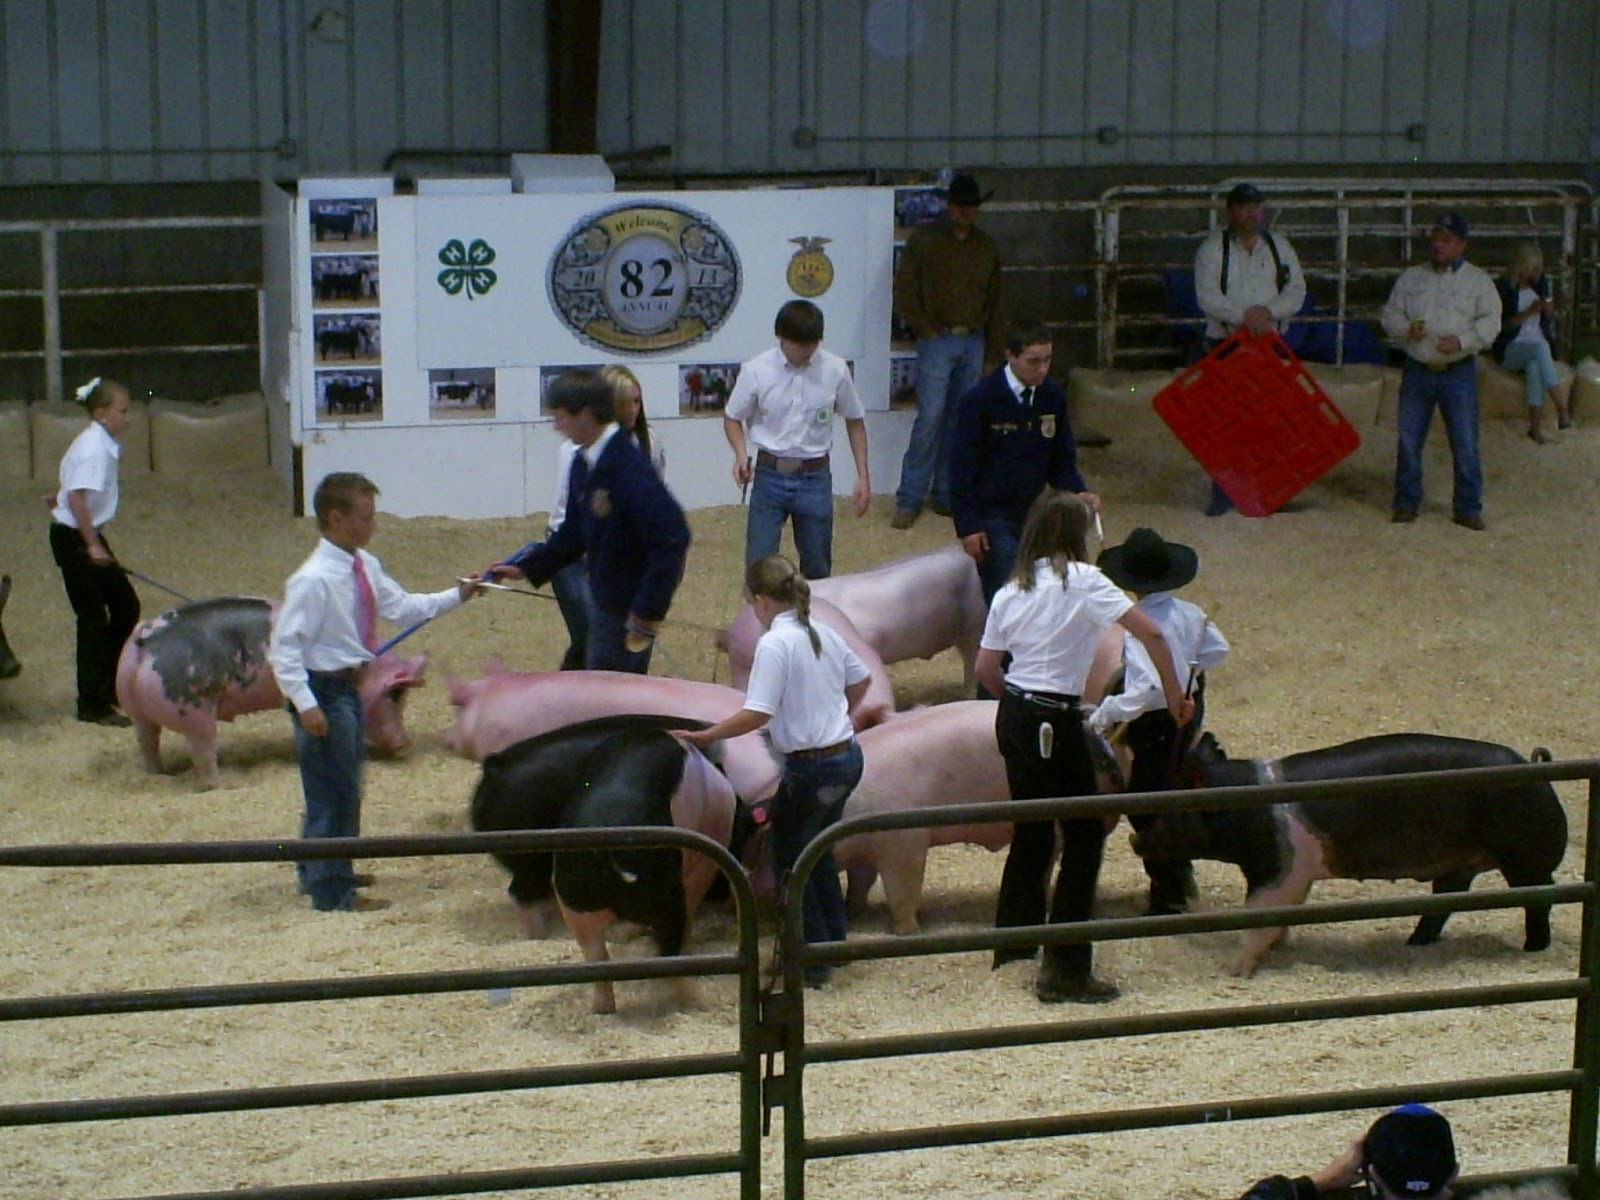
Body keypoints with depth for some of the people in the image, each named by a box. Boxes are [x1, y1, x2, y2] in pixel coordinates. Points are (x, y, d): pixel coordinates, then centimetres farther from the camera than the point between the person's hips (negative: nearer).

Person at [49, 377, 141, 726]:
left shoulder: (105, 443, 8)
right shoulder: (94, 447, -21)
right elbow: (78, 498, -28)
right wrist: (93, 546, -27)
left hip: (87, 535, 10)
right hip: (73, 539, -10)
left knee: (126, 605, 12)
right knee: (93, 618, -5)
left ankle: (110, 684, 24)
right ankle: (93, 704, 2)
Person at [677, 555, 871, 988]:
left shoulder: (775, 644, -18)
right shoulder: (822, 633, 6)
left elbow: (756, 714, -25)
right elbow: (861, 680, 20)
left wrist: (706, 735, -17)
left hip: (811, 767, -8)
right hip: (848, 756, 8)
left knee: (788, 859, 8)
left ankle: (813, 962, 11)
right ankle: (835, 942, 34)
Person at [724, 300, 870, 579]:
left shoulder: (835, 369, -7)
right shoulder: (756, 370, -11)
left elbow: (854, 421, 6)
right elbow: (733, 418, 3)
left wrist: (863, 476, 3)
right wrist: (741, 453, -16)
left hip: (815, 478, 1)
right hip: (769, 476, -1)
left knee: (817, 567, 11)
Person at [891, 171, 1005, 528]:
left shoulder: (986, 247, 12)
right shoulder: (923, 241, -1)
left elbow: (995, 304, 16)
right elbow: (905, 294, -2)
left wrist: (992, 356, 12)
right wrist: (927, 331, -8)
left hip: (973, 343, 4)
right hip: (937, 341, -4)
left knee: (961, 421, 5)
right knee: (930, 418, -10)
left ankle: (946, 494, 13)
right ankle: (909, 500, -5)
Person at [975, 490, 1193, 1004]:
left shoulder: (1010, 591, 7)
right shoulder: (1082, 581, -11)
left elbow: (986, 668, 10)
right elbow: (1150, 633, -18)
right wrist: (1175, 693, -8)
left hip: (1013, 718, 7)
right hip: (1055, 725, -7)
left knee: (1032, 831, 21)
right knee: (1084, 837, 2)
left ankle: (1013, 946, 32)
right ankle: (1065, 971, 2)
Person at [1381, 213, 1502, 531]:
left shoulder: (1478, 281, 5)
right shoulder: (1411, 277, 12)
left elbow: (1490, 322, -2)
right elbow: (1390, 314, 12)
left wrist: (1461, 341, -17)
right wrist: (1406, 328, -10)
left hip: (1458, 372, -2)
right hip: (1417, 370, 2)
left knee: (1465, 443, -4)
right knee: (1408, 440, 3)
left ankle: (1468, 508, 4)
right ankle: (1406, 503, 14)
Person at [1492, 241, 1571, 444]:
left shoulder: (1540, 285, 12)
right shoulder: (1503, 288, -4)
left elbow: (1549, 325, 19)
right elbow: (1501, 326, -10)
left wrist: (1549, 311, -4)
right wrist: (1528, 313, -19)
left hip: (1539, 348, 3)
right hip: (1510, 351, -3)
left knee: (1534, 366, -34)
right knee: (1539, 347, -37)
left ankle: (1536, 425, -43)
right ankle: (1562, 410, -44)